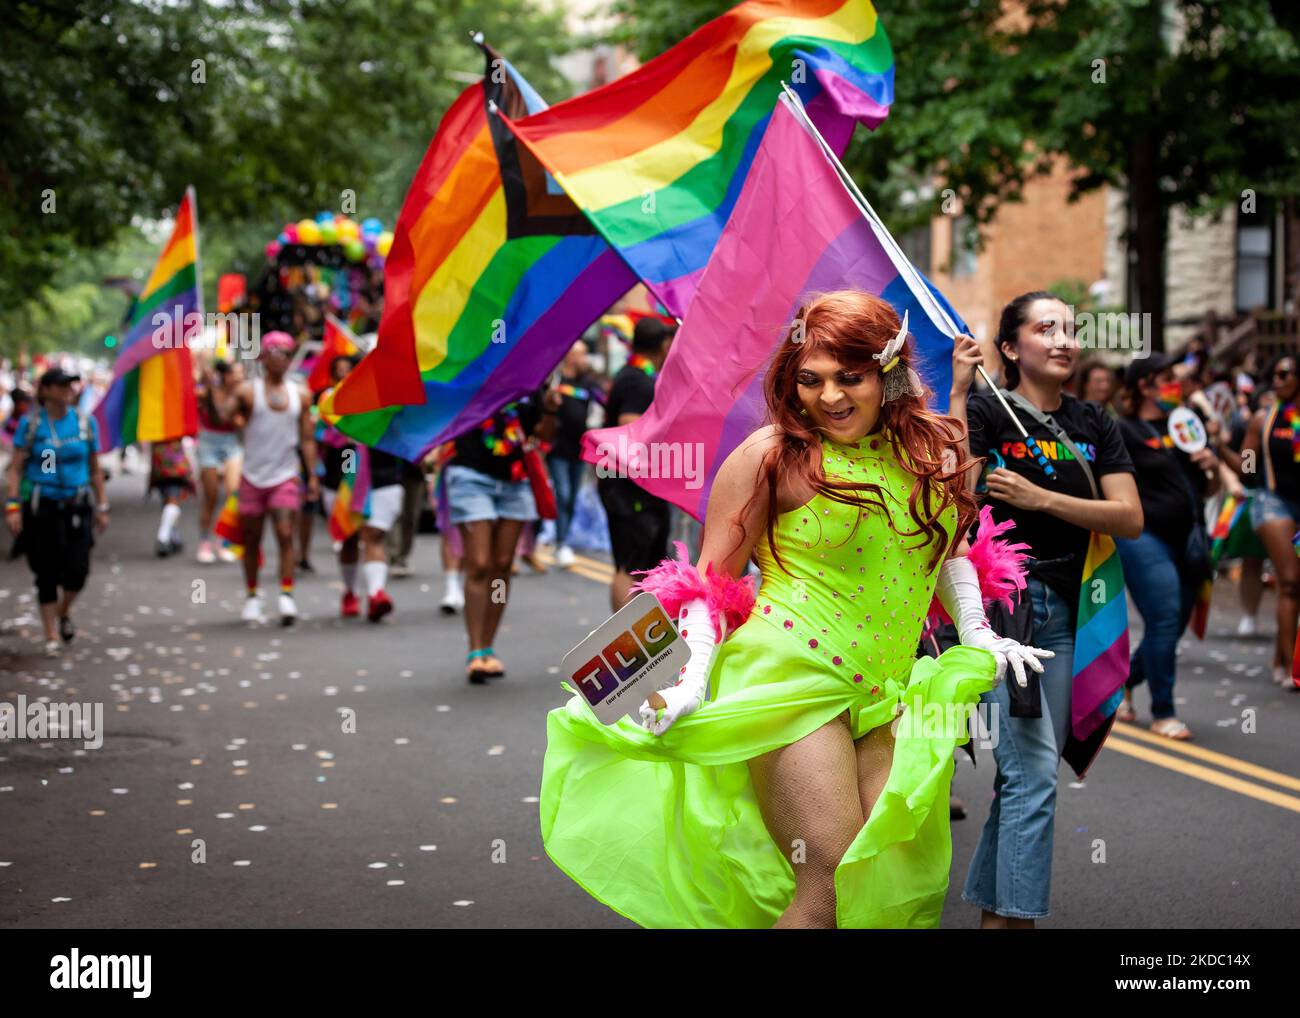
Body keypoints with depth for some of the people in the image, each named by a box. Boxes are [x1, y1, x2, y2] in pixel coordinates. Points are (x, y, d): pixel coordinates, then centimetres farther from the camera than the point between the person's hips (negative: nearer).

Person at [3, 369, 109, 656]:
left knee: (77, 571, -7)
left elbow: (95, 470, 11)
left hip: (76, 506, 2)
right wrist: (12, 506, -12)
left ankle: (64, 611, 25)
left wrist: (101, 506, 9)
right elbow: (15, 468, -3)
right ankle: (51, 636, 14)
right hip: (40, 507, -2)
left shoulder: (86, 423, 4)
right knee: (46, 575, 2)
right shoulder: (30, 424, -3)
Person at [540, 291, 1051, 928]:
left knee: (908, 883, -1)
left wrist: (978, 636, 20)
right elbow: (711, 581, -1)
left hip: (888, 696, 5)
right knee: (830, 886, -12)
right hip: (792, 679, -5)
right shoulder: (774, 455, -4)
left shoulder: (932, 450, 10)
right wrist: (692, 677, -13)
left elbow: (948, 548, 29)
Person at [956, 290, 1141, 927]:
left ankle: (992, 913, 19)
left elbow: (1130, 519, 1)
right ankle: (1020, 917, -12)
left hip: (1060, 610, 6)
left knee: (1023, 775, 9)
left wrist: (1040, 498, -9)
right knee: (1033, 772, -15)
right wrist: (958, 390, -22)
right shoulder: (987, 411, -3)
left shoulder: (1094, 425, 11)